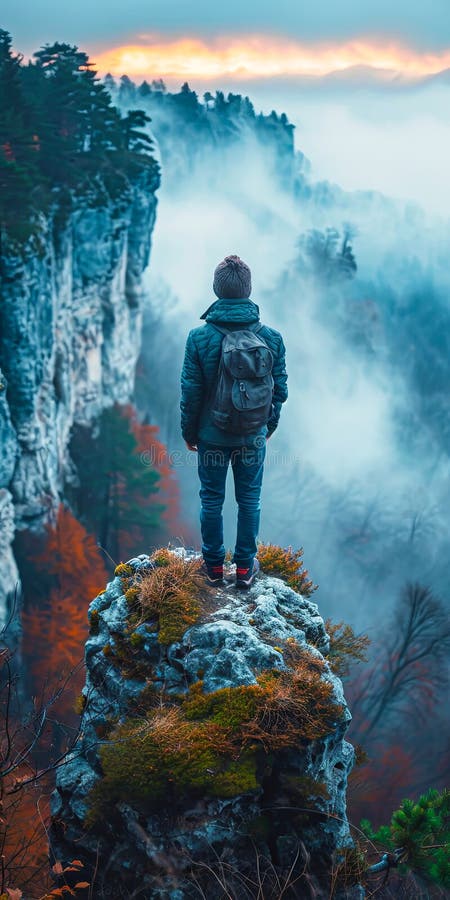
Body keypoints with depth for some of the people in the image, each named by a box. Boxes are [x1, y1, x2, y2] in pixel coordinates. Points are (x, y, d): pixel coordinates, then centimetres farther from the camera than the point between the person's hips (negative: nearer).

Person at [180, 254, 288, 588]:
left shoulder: (199, 337, -18)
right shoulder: (272, 338, -13)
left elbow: (191, 392, -11)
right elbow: (279, 389, -3)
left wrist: (189, 431, 4)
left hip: (212, 435, -1)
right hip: (254, 435, 1)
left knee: (211, 499, 15)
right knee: (250, 499, 16)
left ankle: (214, 566, 27)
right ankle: (245, 567, 26)